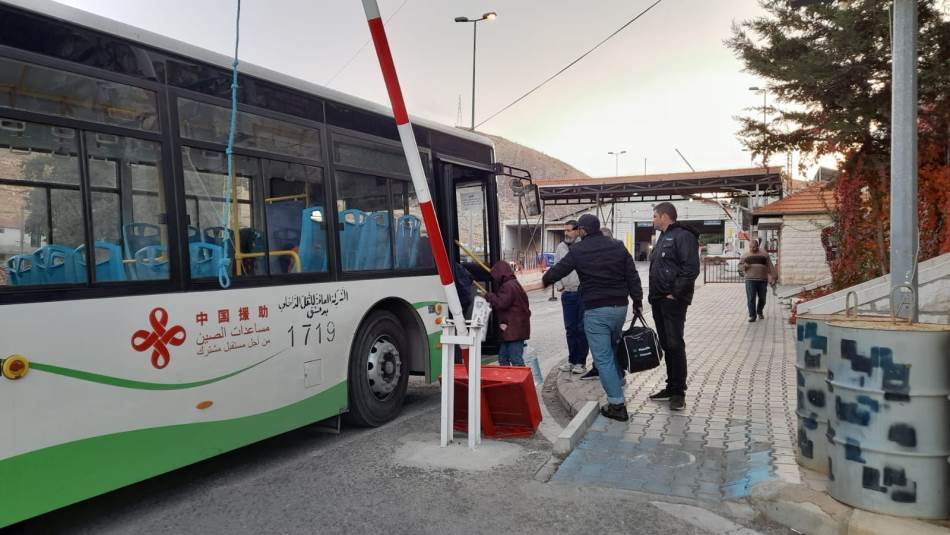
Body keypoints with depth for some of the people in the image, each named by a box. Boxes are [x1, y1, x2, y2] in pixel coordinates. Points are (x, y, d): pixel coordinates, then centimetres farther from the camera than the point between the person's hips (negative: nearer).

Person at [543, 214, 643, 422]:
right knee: (615, 348, 26)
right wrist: (637, 300, 11)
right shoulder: (618, 247, 6)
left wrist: (545, 280, 24)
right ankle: (618, 384, 36)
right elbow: (632, 276, 4)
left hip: (595, 310, -5)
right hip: (620, 307, 5)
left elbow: (558, 270, 5)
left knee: (603, 357, -2)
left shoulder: (577, 250, -5)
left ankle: (617, 404, -3)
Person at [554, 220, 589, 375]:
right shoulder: (560, 247, 9)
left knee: (582, 328, 2)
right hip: (567, 293, 5)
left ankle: (581, 361, 12)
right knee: (570, 328, 11)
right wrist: (560, 284, 10)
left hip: (584, 293, -5)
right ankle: (572, 360, 22)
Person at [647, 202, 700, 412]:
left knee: (675, 345, -6)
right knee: (666, 345, 12)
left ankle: (679, 391, 1)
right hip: (658, 300, 9)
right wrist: (654, 294, 14)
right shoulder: (663, 237, 20)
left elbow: (691, 268, -19)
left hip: (673, 301, -9)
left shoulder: (683, 236, -10)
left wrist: (675, 294, -19)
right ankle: (671, 386, 20)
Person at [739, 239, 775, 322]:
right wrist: (744, 265, -10)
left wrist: (770, 277, -4)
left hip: (762, 280, 0)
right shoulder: (746, 255, 8)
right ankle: (752, 315, -2)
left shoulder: (764, 254, 5)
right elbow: (740, 265, 13)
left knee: (762, 298, 10)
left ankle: (759, 312, 34)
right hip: (750, 280, 0)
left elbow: (770, 266, 3)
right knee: (751, 298, -7)